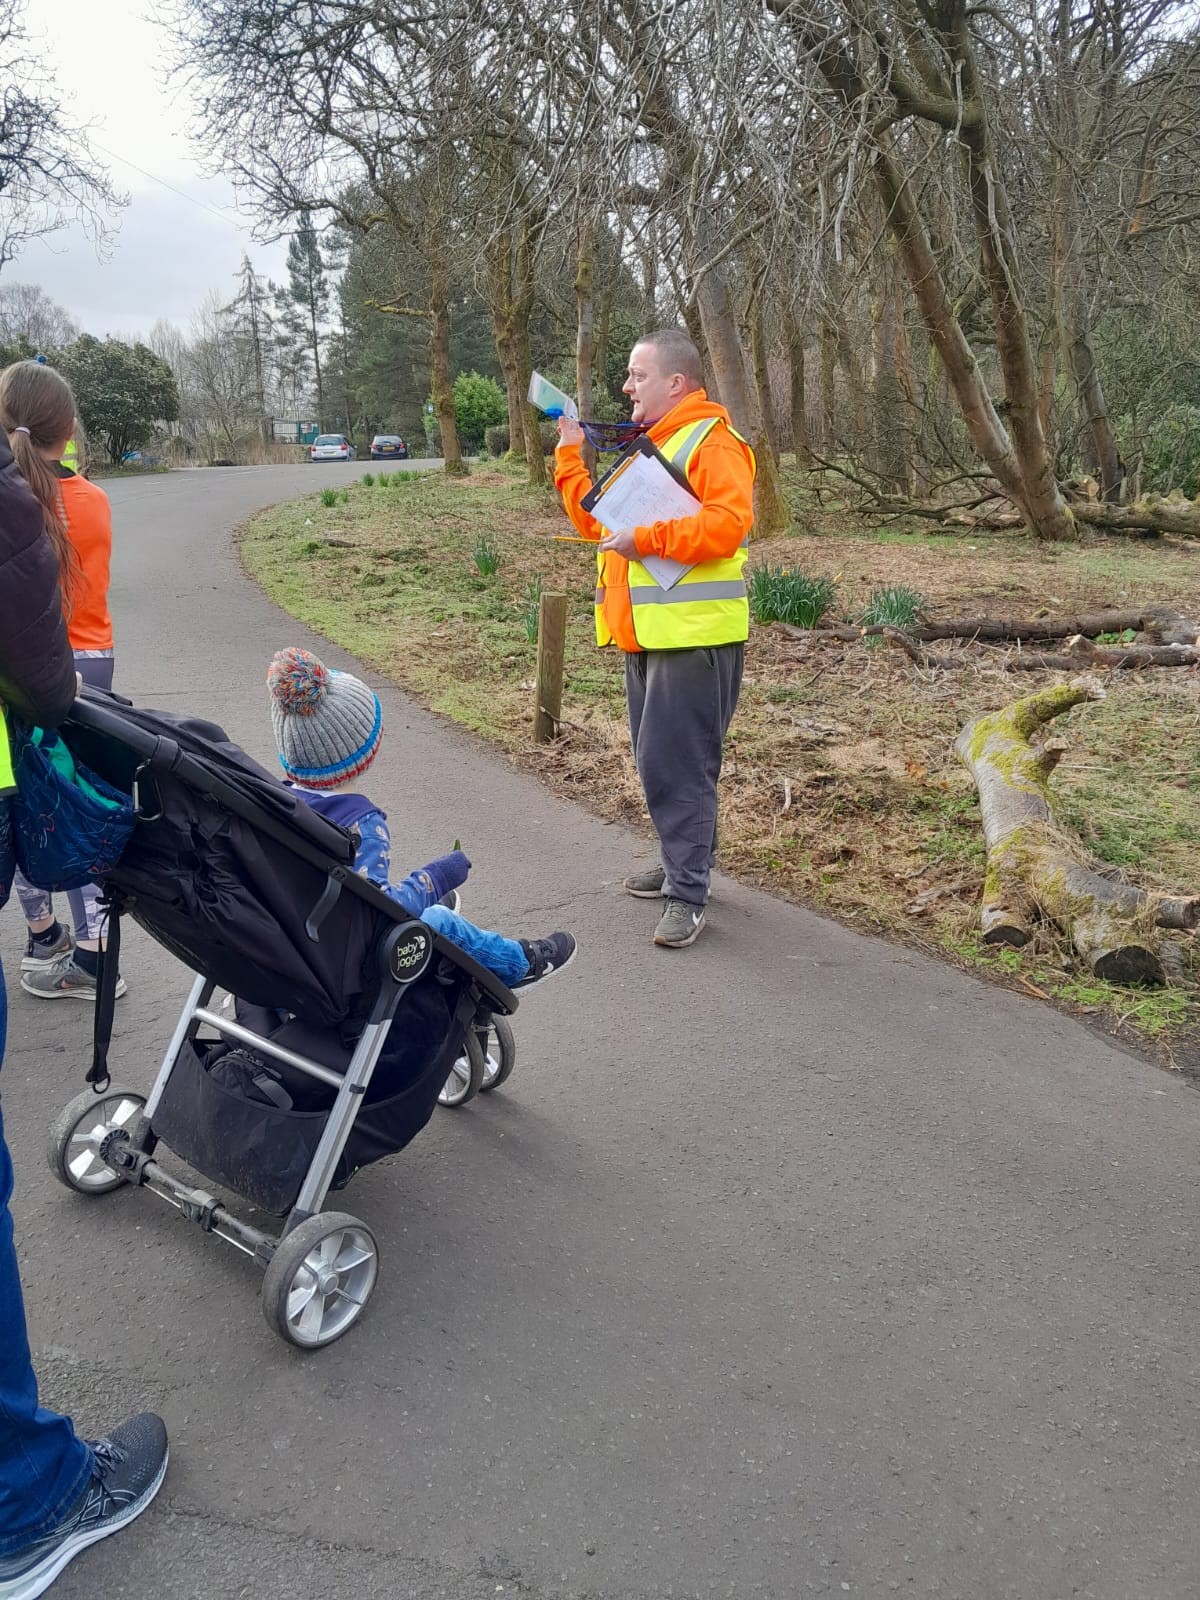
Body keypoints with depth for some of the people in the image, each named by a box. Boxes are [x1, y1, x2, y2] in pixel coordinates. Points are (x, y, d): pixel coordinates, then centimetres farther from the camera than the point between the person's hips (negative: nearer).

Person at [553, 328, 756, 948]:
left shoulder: (713, 442, -9)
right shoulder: (643, 445, 21)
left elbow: (728, 522, -23)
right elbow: (596, 518, 22)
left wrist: (645, 537, -22)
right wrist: (570, 454, 14)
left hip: (694, 635, -10)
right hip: (645, 633, 10)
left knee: (675, 763, -11)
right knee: (656, 758, 15)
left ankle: (687, 894, -5)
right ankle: (682, 863, 29)